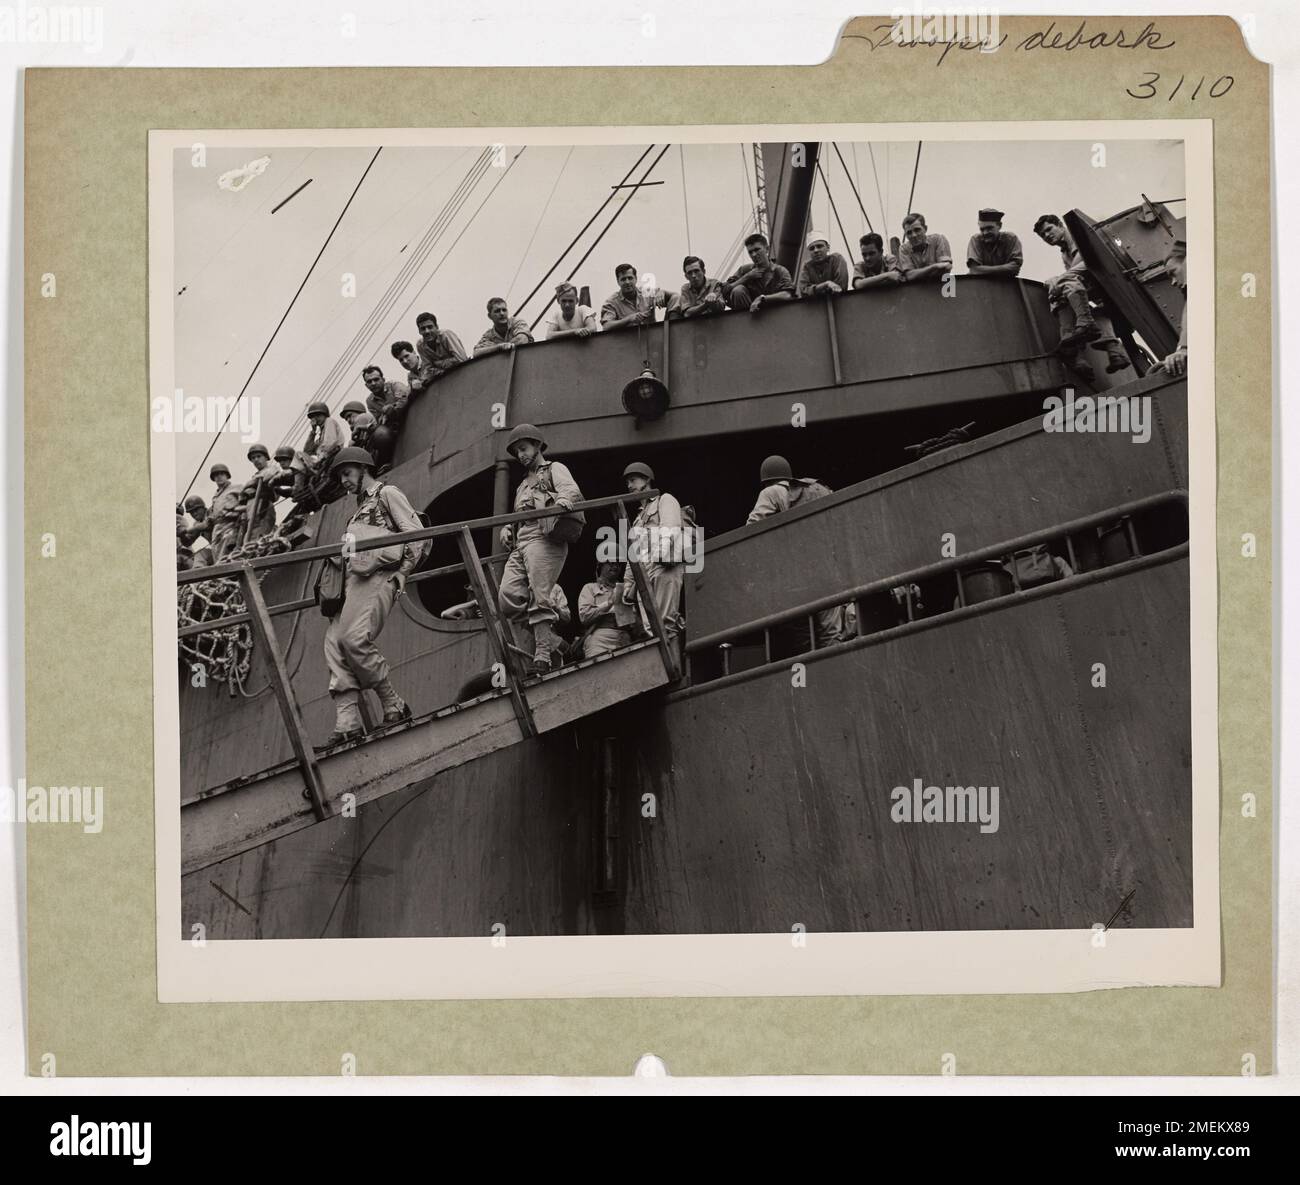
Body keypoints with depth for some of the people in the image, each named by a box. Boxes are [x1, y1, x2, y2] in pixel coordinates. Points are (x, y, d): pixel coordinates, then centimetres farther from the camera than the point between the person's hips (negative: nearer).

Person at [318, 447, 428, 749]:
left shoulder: (388, 494, 8)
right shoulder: (360, 508, 32)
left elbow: (418, 536, -3)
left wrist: (398, 576, -10)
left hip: (377, 577, -8)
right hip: (353, 580, 8)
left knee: (354, 639, -25)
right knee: (334, 643, -11)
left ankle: (394, 707, -13)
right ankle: (347, 723, -17)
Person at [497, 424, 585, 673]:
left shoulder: (555, 470, 14)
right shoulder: (523, 486, 35)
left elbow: (572, 491, -6)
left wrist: (561, 502, -29)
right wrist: (507, 530, 12)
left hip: (544, 538, -7)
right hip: (520, 544, 7)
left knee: (539, 598, -17)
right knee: (507, 597, -12)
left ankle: (543, 658, -19)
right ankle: (530, 652, -9)